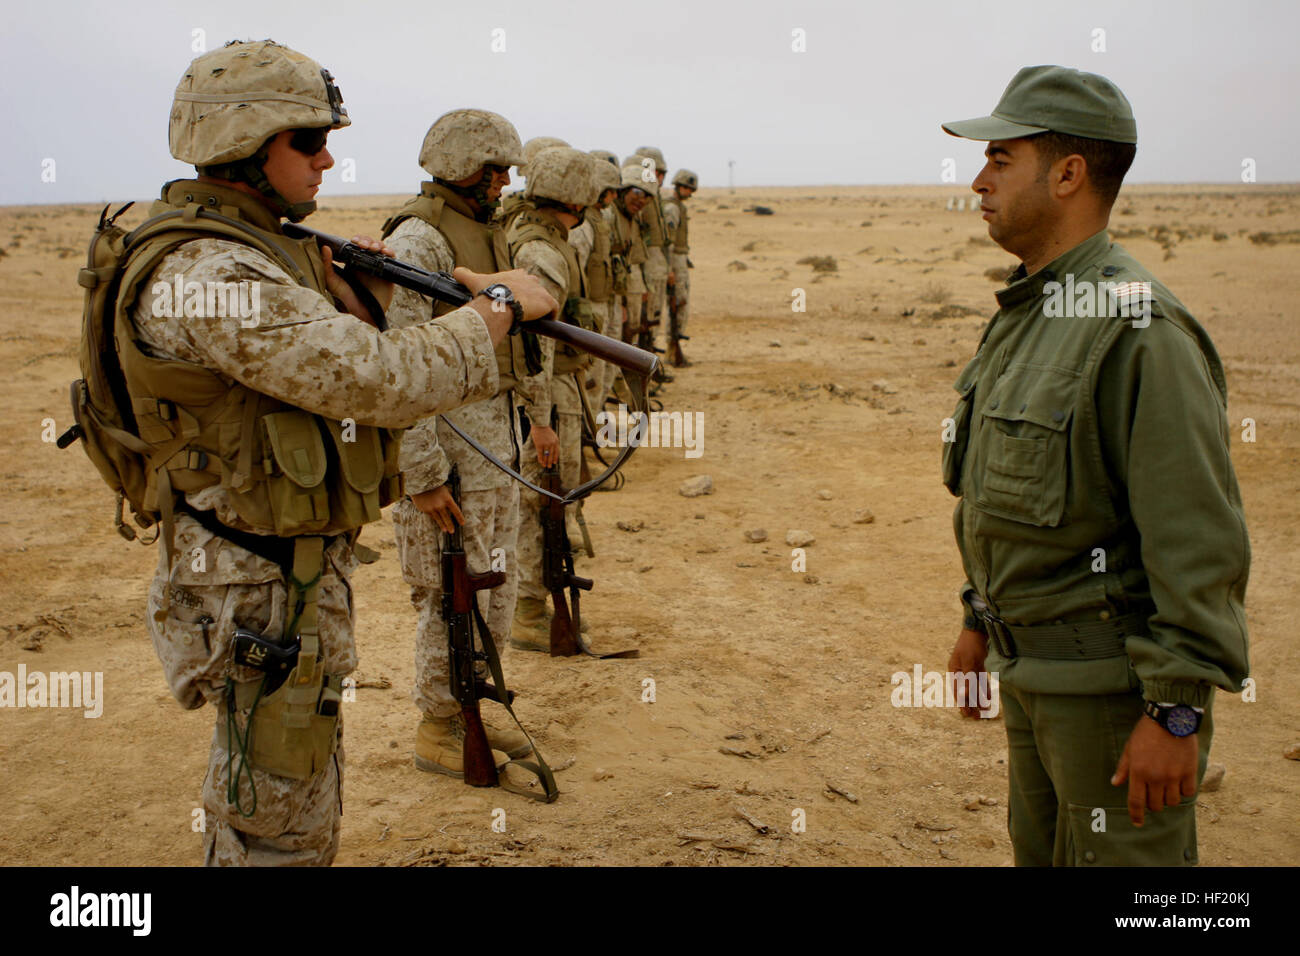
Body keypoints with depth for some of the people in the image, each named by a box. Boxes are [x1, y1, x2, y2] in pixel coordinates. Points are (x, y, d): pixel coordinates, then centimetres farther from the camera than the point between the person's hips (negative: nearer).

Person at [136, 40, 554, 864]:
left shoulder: (252, 249, 9)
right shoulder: (206, 275, -24)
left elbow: (320, 385, 15)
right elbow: (376, 383, -32)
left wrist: (361, 310, -3)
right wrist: (501, 306, -20)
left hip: (306, 567, 10)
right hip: (264, 589, -10)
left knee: (289, 810, 24)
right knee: (281, 832, 5)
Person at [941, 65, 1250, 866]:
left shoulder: (1138, 327, -21)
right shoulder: (1025, 313, 9)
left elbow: (1201, 539, -23)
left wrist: (1178, 710, -22)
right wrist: (981, 618, 19)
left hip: (1115, 677, -9)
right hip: (1030, 665, 9)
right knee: (1042, 849, 22)